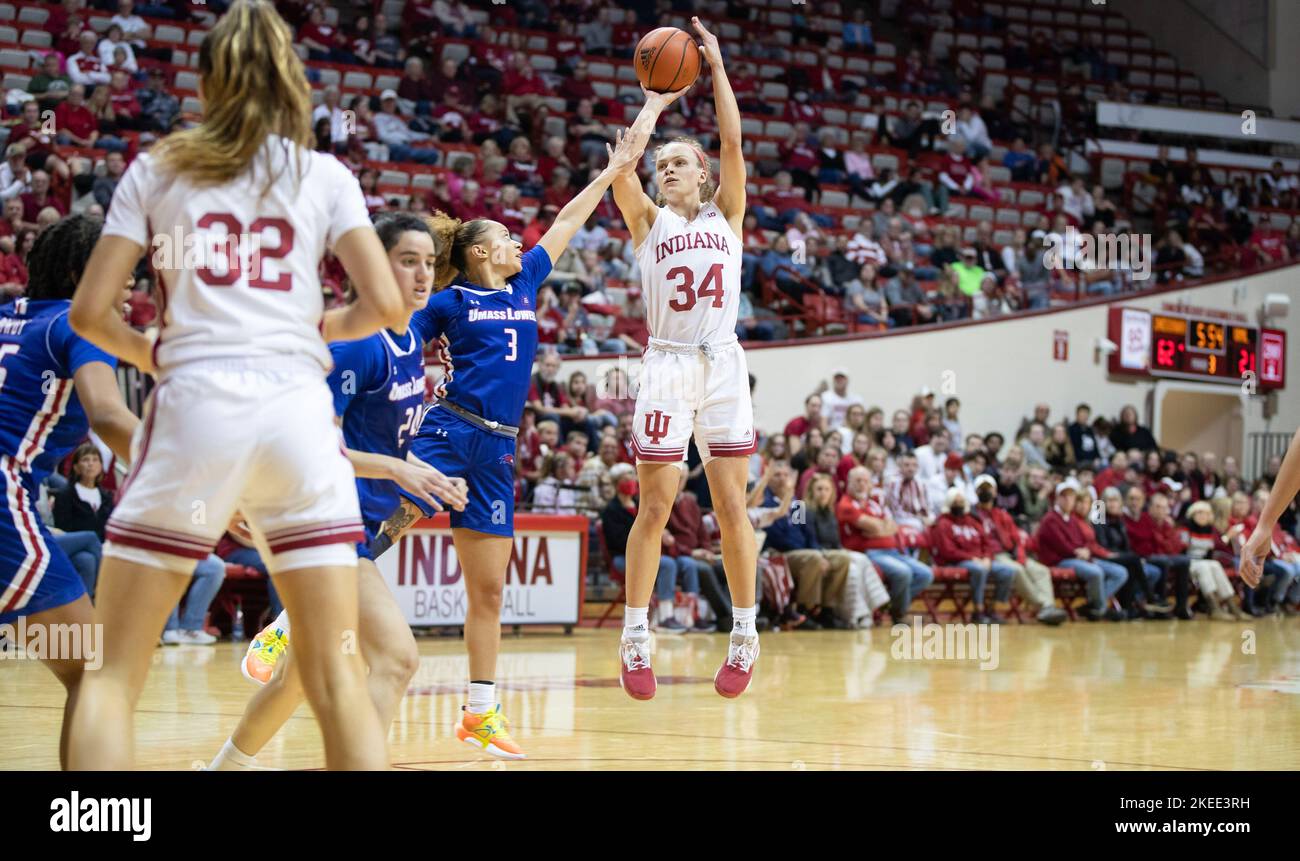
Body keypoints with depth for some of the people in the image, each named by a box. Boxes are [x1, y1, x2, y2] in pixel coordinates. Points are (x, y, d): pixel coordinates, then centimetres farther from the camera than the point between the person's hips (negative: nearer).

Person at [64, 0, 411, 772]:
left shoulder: (156, 169, 11)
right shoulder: (325, 174, 13)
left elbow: (89, 313, 6)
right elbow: (387, 307, 4)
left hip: (194, 407, -1)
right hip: (299, 410, 1)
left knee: (116, 671, 5)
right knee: (336, 674, 2)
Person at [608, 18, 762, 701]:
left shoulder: (725, 213, 11)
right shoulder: (648, 221, 8)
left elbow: (733, 144, -2)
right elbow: (623, 166, -8)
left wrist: (717, 69, -2)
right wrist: (655, 104, 3)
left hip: (722, 366, 1)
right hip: (667, 366, -1)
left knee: (732, 504, 1)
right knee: (655, 507, -2)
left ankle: (745, 637, 8)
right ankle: (635, 638, 3)